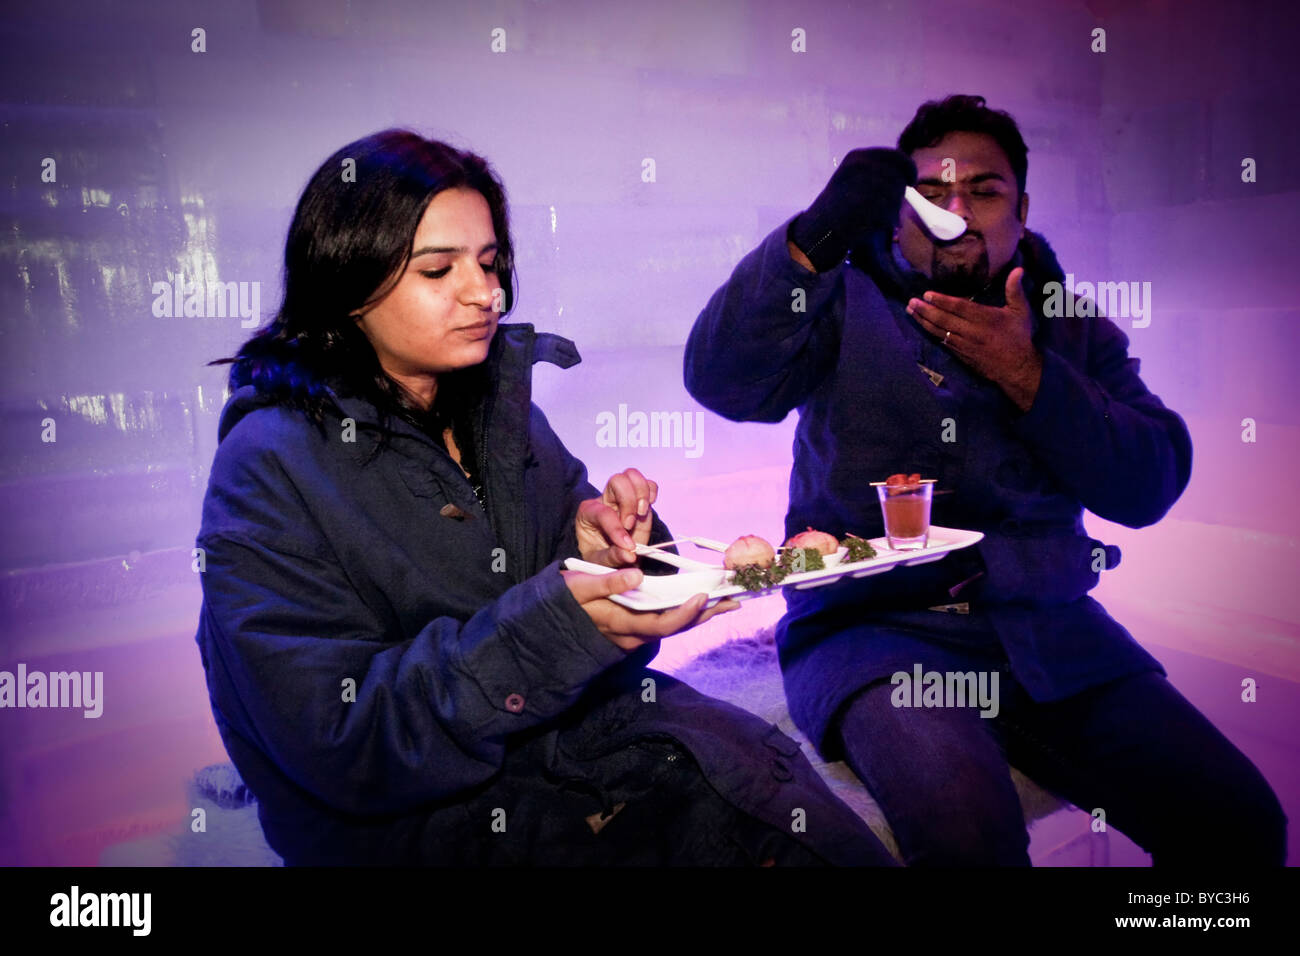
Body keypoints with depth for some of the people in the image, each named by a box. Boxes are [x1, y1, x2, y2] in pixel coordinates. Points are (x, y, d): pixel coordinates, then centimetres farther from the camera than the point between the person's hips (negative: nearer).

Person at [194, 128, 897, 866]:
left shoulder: (498, 398, 8)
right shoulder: (270, 466, -12)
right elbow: (336, 741, -18)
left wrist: (598, 545, -9)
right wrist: (555, 627, -28)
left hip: (571, 721, 6)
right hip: (408, 816, -5)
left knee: (761, 767, -18)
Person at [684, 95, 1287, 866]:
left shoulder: (1075, 330, 16)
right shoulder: (846, 306, 7)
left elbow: (1152, 484, 4)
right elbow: (725, 382, -12)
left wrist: (1028, 377, -9)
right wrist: (818, 235, -24)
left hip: (1045, 627, 5)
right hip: (874, 624, -4)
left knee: (1240, 821, -7)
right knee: (966, 826, -31)